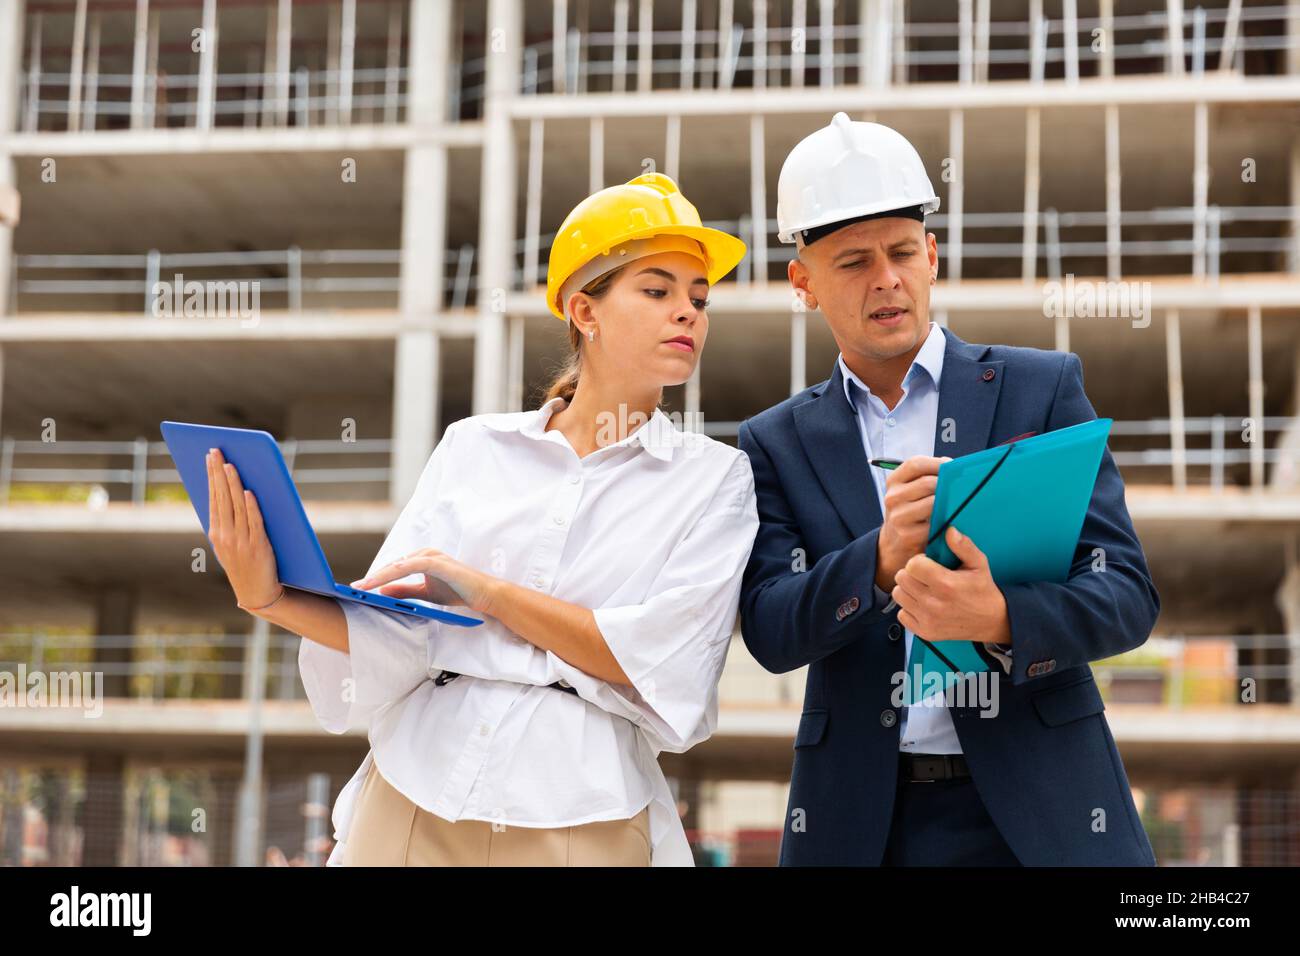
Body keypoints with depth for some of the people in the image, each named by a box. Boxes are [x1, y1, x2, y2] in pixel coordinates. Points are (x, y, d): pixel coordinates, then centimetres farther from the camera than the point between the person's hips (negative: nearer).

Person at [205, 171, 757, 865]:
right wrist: (272, 598, -16)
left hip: (581, 820, -1)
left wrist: (489, 591, -9)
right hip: (415, 798, 1)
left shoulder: (715, 477, 3)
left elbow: (661, 663, -9)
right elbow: (397, 631, 0)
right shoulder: (475, 447, 7)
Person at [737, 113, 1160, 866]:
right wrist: (880, 560, -24)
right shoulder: (778, 443, 6)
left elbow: (1127, 593, -4)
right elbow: (769, 633, -5)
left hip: (1042, 808, -1)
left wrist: (1001, 620, -24)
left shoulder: (1042, 387, 2)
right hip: (860, 822, 1)